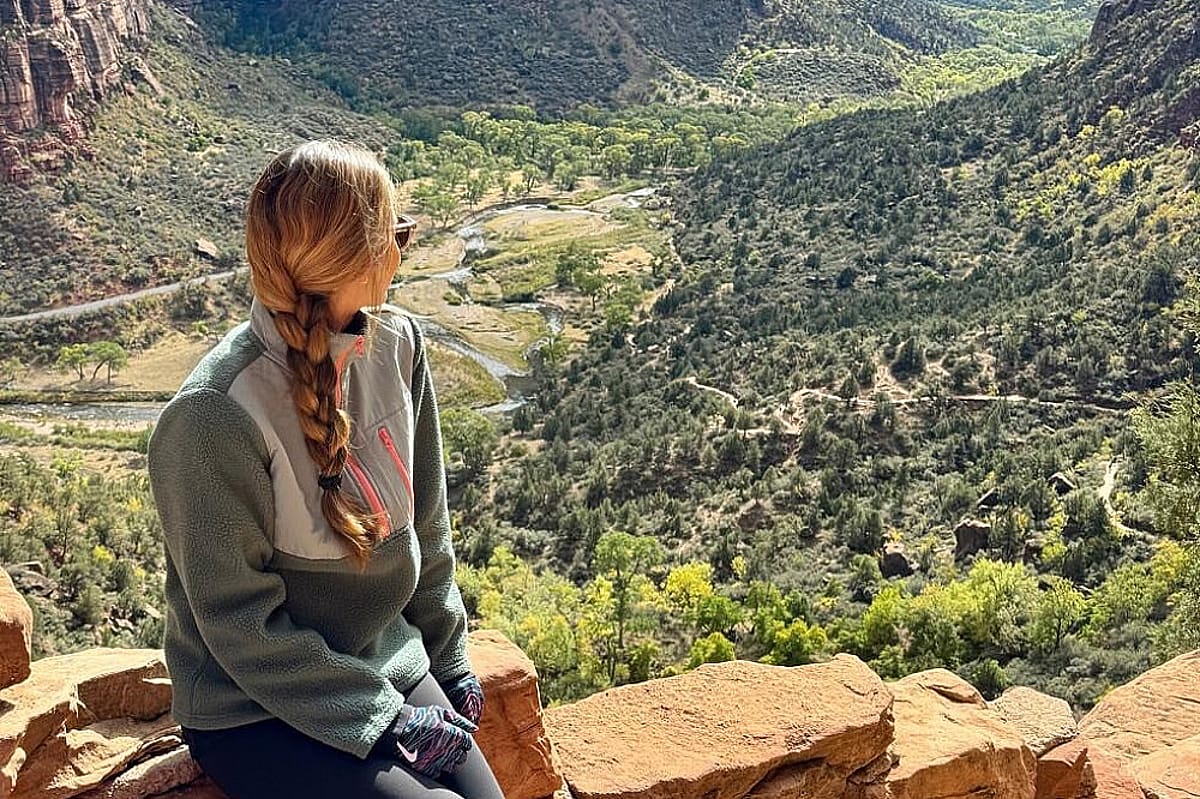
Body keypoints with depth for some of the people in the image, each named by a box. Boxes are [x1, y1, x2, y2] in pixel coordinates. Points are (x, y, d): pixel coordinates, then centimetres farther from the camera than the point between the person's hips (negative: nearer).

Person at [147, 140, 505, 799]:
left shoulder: (396, 345, -5)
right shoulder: (214, 418, -24)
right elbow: (241, 624, -17)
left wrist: (448, 657, 8)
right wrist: (381, 719, -16)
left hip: (392, 665, 6)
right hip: (253, 715, -5)